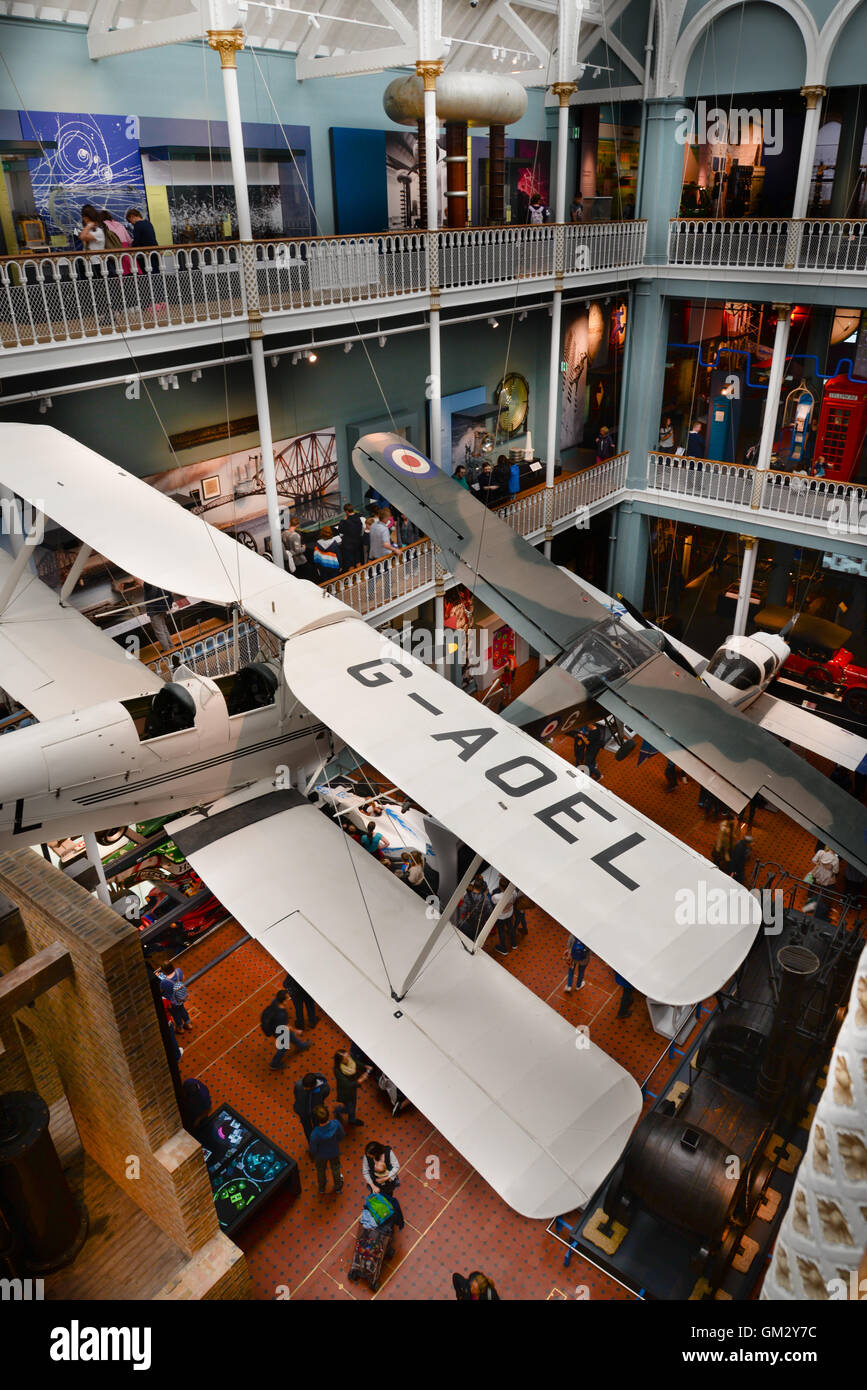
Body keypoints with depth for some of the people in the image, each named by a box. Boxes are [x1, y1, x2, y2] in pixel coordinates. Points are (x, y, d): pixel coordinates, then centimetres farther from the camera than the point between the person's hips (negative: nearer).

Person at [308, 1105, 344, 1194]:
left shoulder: (315, 1133, -43)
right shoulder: (336, 1124, -37)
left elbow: (312, 1150, -24)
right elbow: (342, 1135, -15)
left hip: (321, 1155, -1)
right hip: (334, 1152, 1)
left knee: (321, 1171, 32)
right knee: (335, 1168, 33)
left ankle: (321, 1188, 59)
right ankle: (338, 1187, 58)